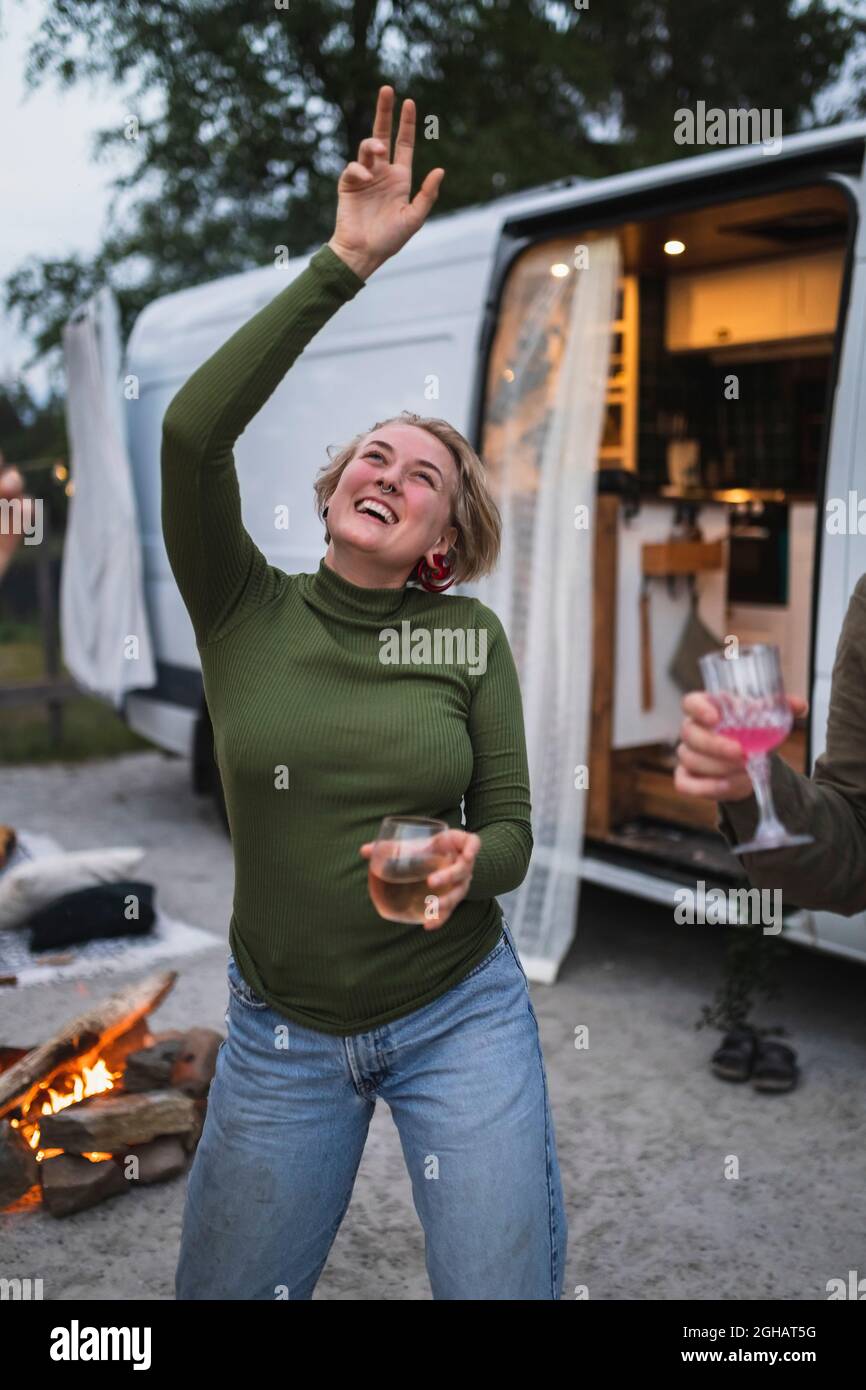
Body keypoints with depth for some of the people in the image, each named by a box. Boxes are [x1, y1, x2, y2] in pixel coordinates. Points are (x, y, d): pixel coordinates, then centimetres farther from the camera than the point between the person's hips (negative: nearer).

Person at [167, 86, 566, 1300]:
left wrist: (467, 865, -25)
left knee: (507, 1289, 3)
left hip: (462, 1016, 0)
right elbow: (192, 430, -21)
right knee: (225, 1291, 15)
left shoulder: (472, 635, -4)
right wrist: (343, 264, -26)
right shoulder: (245, 610, -5)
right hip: (281, 1032, 1)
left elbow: (511, 826, -1)